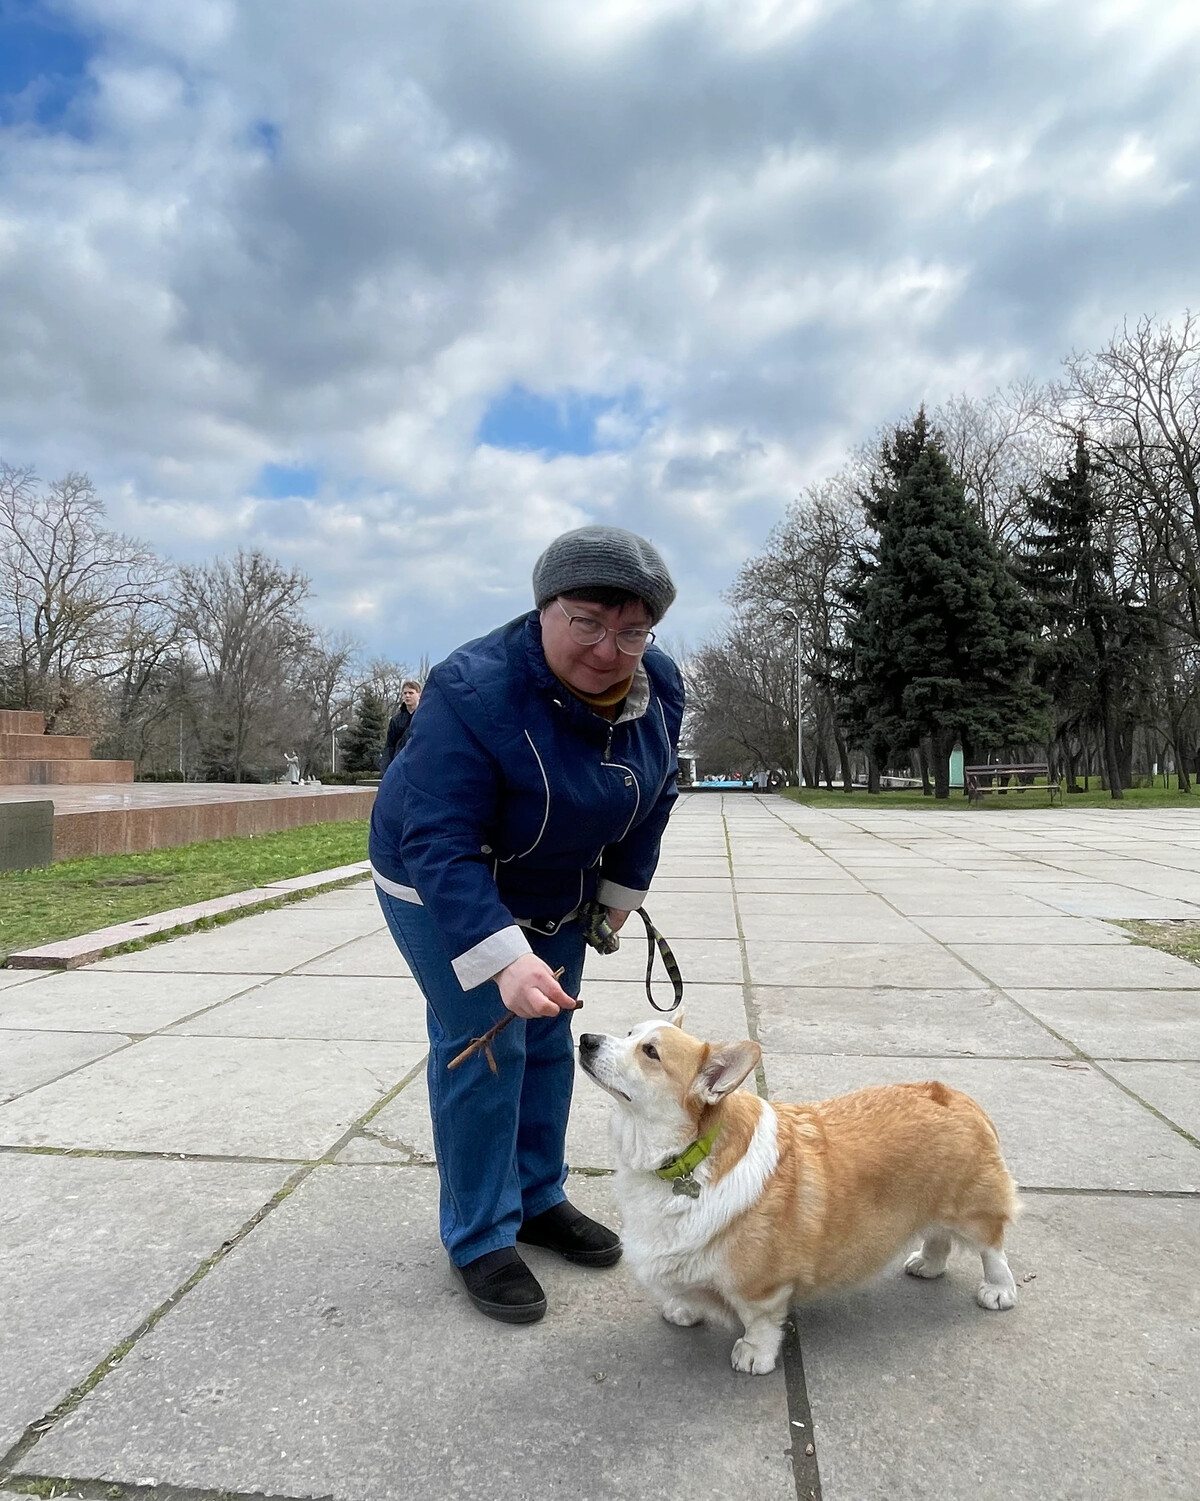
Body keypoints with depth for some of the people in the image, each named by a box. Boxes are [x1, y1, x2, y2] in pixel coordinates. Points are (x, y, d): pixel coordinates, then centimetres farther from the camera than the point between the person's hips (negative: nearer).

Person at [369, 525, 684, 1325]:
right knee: (483, 1046, -6)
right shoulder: (474, 692, -35)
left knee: (547, 1040, 14)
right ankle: (479, 1239, 13)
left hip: (556, 894, 6)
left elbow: (655, 796, 1)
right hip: (443, 889, -6)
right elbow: (442, 845, -38)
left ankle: (540, 1199, 33)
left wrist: (621, 894, 5)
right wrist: (501, 958, -47)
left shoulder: (657, 688, -15)